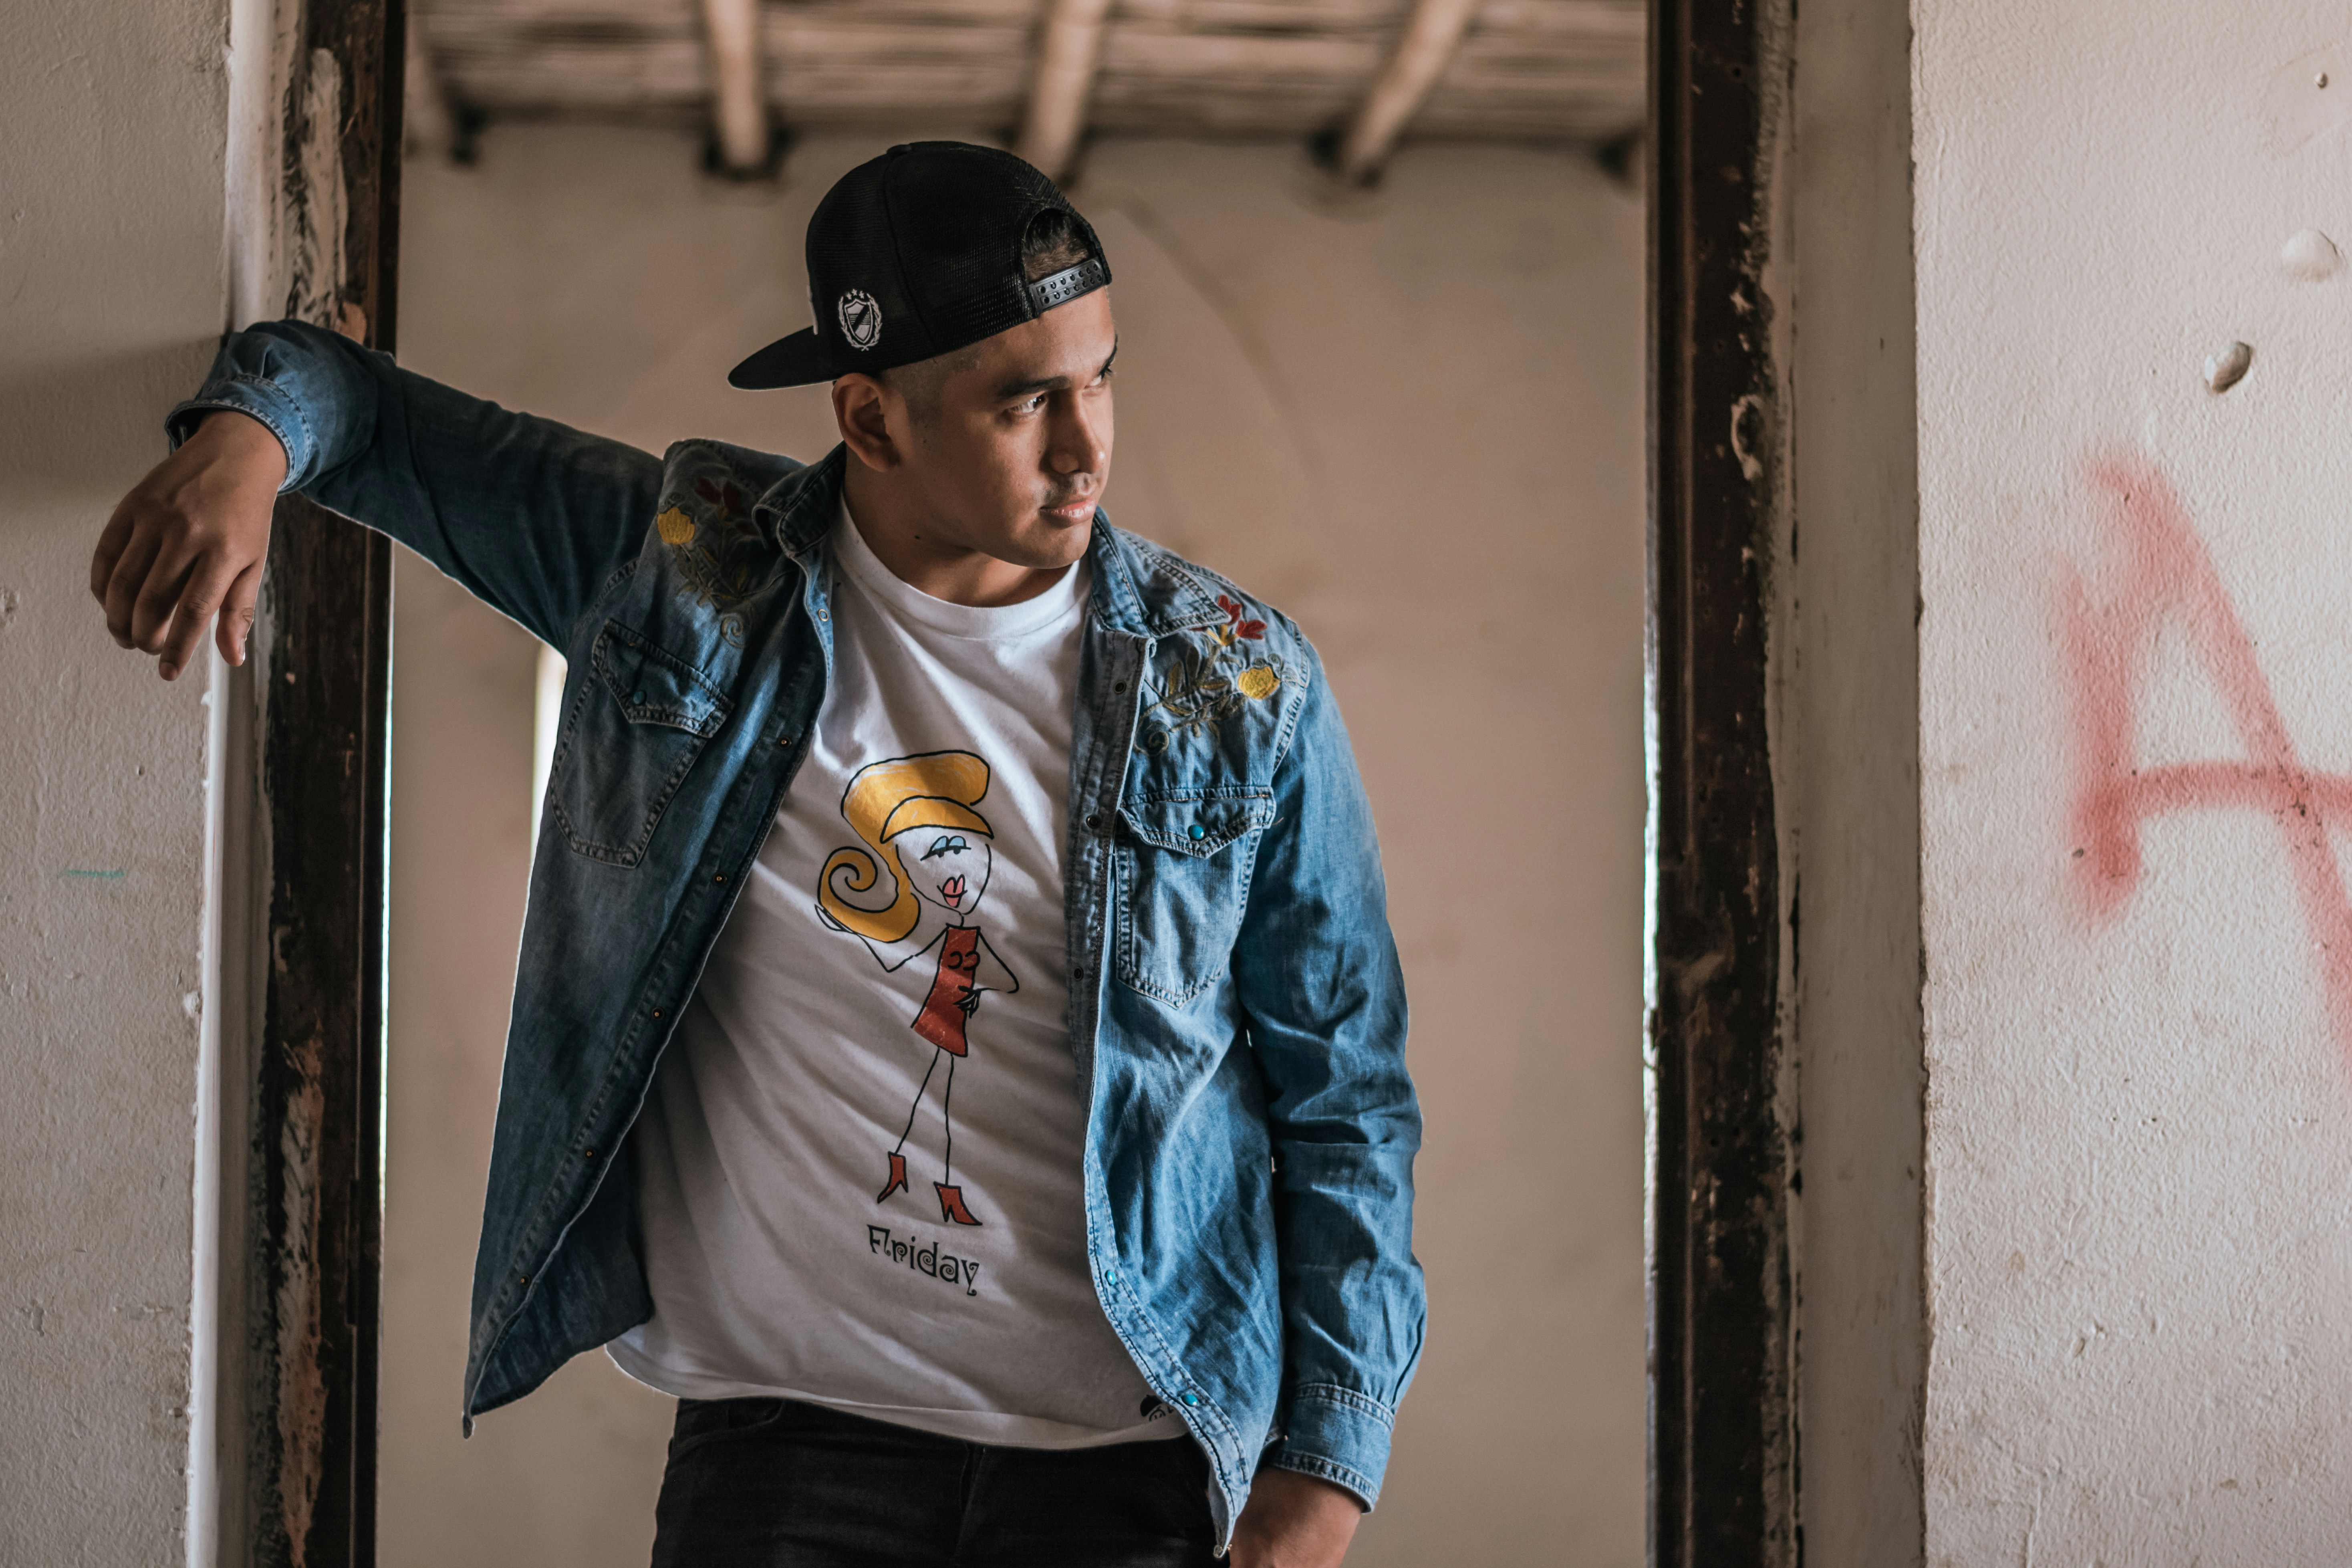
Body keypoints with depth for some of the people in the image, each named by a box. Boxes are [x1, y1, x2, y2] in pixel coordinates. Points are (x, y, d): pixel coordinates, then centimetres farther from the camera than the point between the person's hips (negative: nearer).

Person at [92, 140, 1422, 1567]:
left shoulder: (1238, 689, -3)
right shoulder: (683, 569, -1)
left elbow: (1346, 1105, 1)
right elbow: (365, 402, 11)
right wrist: (246, 437, -14)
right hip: (790, 1435, 0)